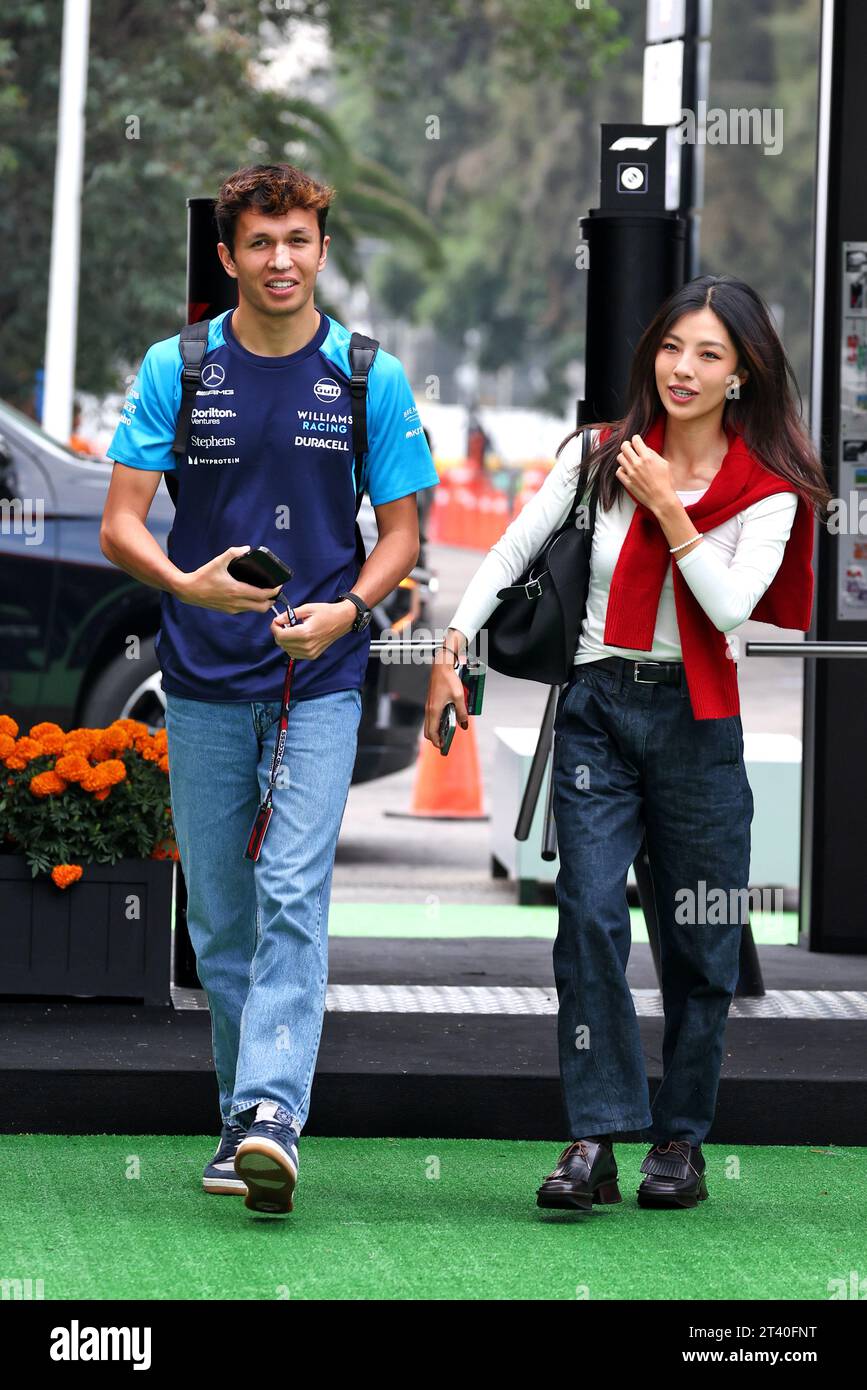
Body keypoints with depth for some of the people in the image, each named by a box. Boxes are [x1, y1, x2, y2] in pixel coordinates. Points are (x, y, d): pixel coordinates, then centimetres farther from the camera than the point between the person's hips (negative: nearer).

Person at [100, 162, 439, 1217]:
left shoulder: (372, 380, 2)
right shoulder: (175, 371, 2)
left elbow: (402, 530, 6)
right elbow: (120, 524, 0)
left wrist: (348, 608, -13)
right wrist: (187, 583, -21)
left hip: (320, 677, -2)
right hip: (203, 680, 2)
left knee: (294, 896, -15)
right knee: (218, 915, 8)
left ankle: (273, 1117, -24)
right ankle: (242, 1119, 19)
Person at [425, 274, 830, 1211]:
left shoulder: (767, 489, 0)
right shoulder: (599, 455, 4)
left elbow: (732, 606, -13)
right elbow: (512, 552, 9)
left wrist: (667, 508, -13)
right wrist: (453, 649, 2)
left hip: (696, 720, 0)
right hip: (597, 705, 0)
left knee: (700, 937, 4)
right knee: (589, 914, -13)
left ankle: (682, 1138, 16)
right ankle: (595, 1139, -14)